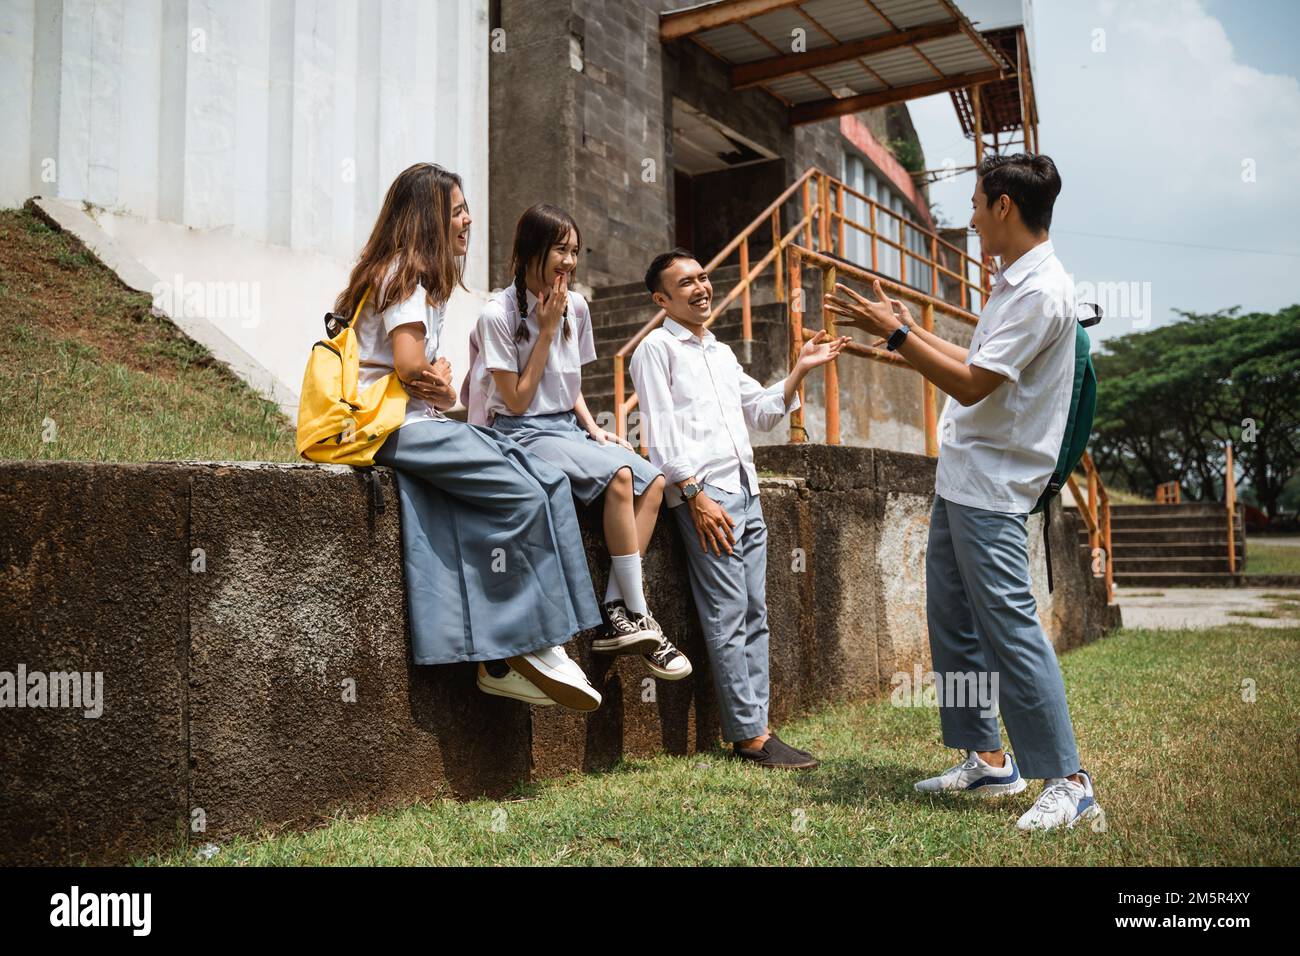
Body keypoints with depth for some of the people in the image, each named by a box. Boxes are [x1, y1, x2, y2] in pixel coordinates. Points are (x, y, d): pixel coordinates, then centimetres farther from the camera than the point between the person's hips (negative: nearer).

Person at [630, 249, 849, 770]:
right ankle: (749, 734, -3)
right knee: (728, 615, -8)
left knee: (754, 614, 6)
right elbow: (662, 431, -10)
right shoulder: (657, 348, -1)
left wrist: (800, 370, 16)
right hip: (704, 495, -8)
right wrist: (695, 495, -17)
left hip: (746, 492, 8)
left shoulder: (721, 352, 24)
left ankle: (755, 726, 11)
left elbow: (762, 411, 27)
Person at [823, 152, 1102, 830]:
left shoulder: (1041, 292, -16)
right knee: (951, 621, 13)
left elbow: (971, 386, -20)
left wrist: (895, 334, -16)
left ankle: (1067, 782, 3)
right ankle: (987, 759, 23)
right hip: (960, 477, 10)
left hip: (991, 488, -10)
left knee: (1009, 627, -8)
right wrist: (908, 327, 22)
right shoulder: (1014, 283, 15)